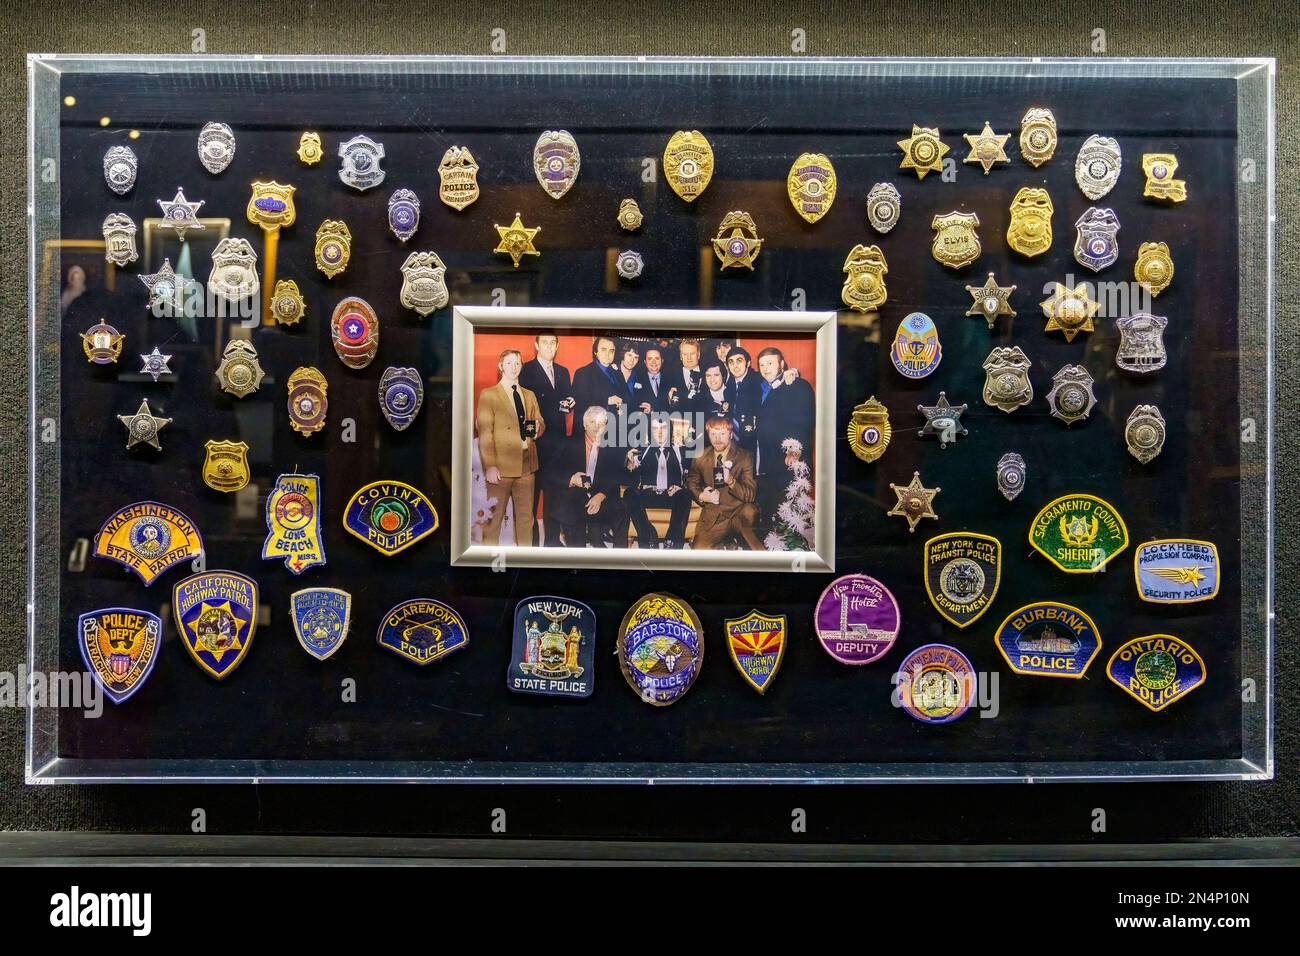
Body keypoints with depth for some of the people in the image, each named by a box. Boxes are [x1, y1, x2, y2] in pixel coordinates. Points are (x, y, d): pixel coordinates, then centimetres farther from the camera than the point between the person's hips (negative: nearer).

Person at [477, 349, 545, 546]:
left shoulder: (529, 395, 18)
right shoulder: (488, 395, 1)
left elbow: (541, 423, 19)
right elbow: (485, 432, -7)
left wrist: (538, 428, -7)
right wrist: (490, 466, -16)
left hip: (526, 463, 5)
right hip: (501, 465, -5)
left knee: (525, 516, 9)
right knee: (494, 516, -2)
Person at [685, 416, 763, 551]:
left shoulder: (745, 457, -5)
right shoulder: (701, 457, 4)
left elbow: (751, 495, -10)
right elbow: (691, 483, 20)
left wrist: (731, 481, -29)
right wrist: (701, 496, -3)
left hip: (739, 514, -2)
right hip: (712, 517, 3)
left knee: (749, 511, -37)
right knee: (698, 550, -21)